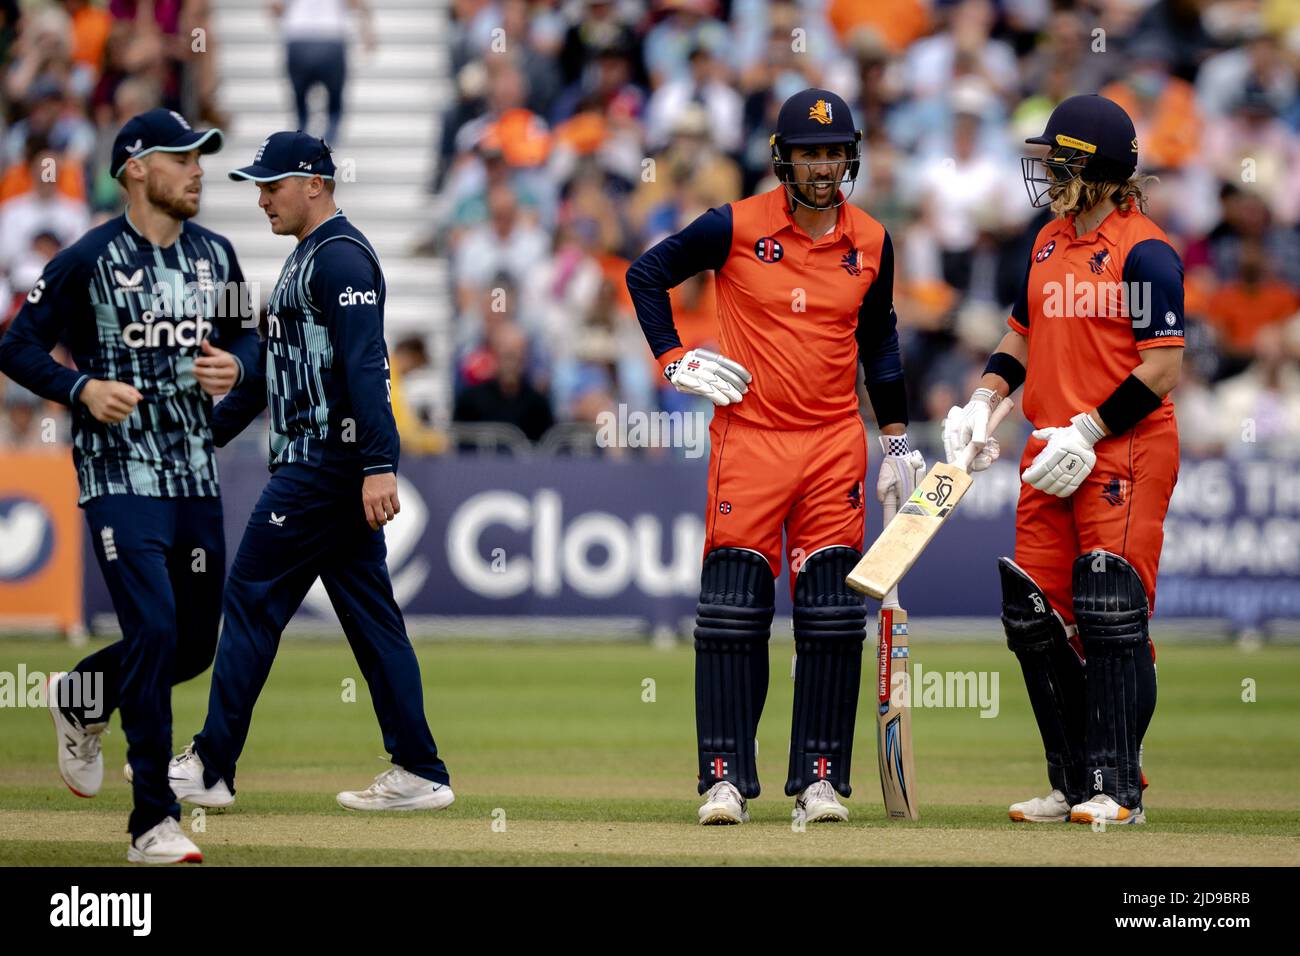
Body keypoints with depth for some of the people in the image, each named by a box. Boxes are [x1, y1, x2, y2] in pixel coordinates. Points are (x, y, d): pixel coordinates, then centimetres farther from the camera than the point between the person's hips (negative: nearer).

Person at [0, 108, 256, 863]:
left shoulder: (216, 255, 8)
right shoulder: (88, 261, -8)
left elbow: (245, 336, 20)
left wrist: (236, 365, -3)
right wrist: (81, 387, -20)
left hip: (197, 479, 6)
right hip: (120, 478, -6)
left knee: (196, 644, 10)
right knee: (154, 632, -16)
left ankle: (82, 700, 40)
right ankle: (153, 823, -10)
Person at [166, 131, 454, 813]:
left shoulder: (340, 257, -13)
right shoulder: (307, 259, 20)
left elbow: (365, 364, -23)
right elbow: (269, 368, 27)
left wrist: (379, 464, -31)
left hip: (326, 463, -10)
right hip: (325, 466, 10)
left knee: (253, 599, -5)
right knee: (369, 614, 8)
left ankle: (211, 769, -1)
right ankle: (418, 774, 7)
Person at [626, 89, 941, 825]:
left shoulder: (871, 242, 6)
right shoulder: (737, 228, -4)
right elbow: (647, 275, 7)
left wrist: (898, 437, 15)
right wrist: (674, 361, -3)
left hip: (835, 443, 3)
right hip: (749, 437, -3)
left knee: (834, 619, 0)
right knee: (733, 611, -5)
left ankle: (821, 777, 7)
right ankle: (727, 778, 0)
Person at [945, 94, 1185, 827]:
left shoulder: (1144, 251, -11)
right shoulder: (1050, 244, 14)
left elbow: (1163, 366, -14)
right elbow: (1026, 332, 24)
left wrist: (1089, 432, -19)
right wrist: (986, 400, 8)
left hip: (1125, 451, -8)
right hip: (1053, 453, 9)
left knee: (1111, 613, -11)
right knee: (1039, 615, 7)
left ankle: (1118, 788, -7)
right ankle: (1073, 785, 16)